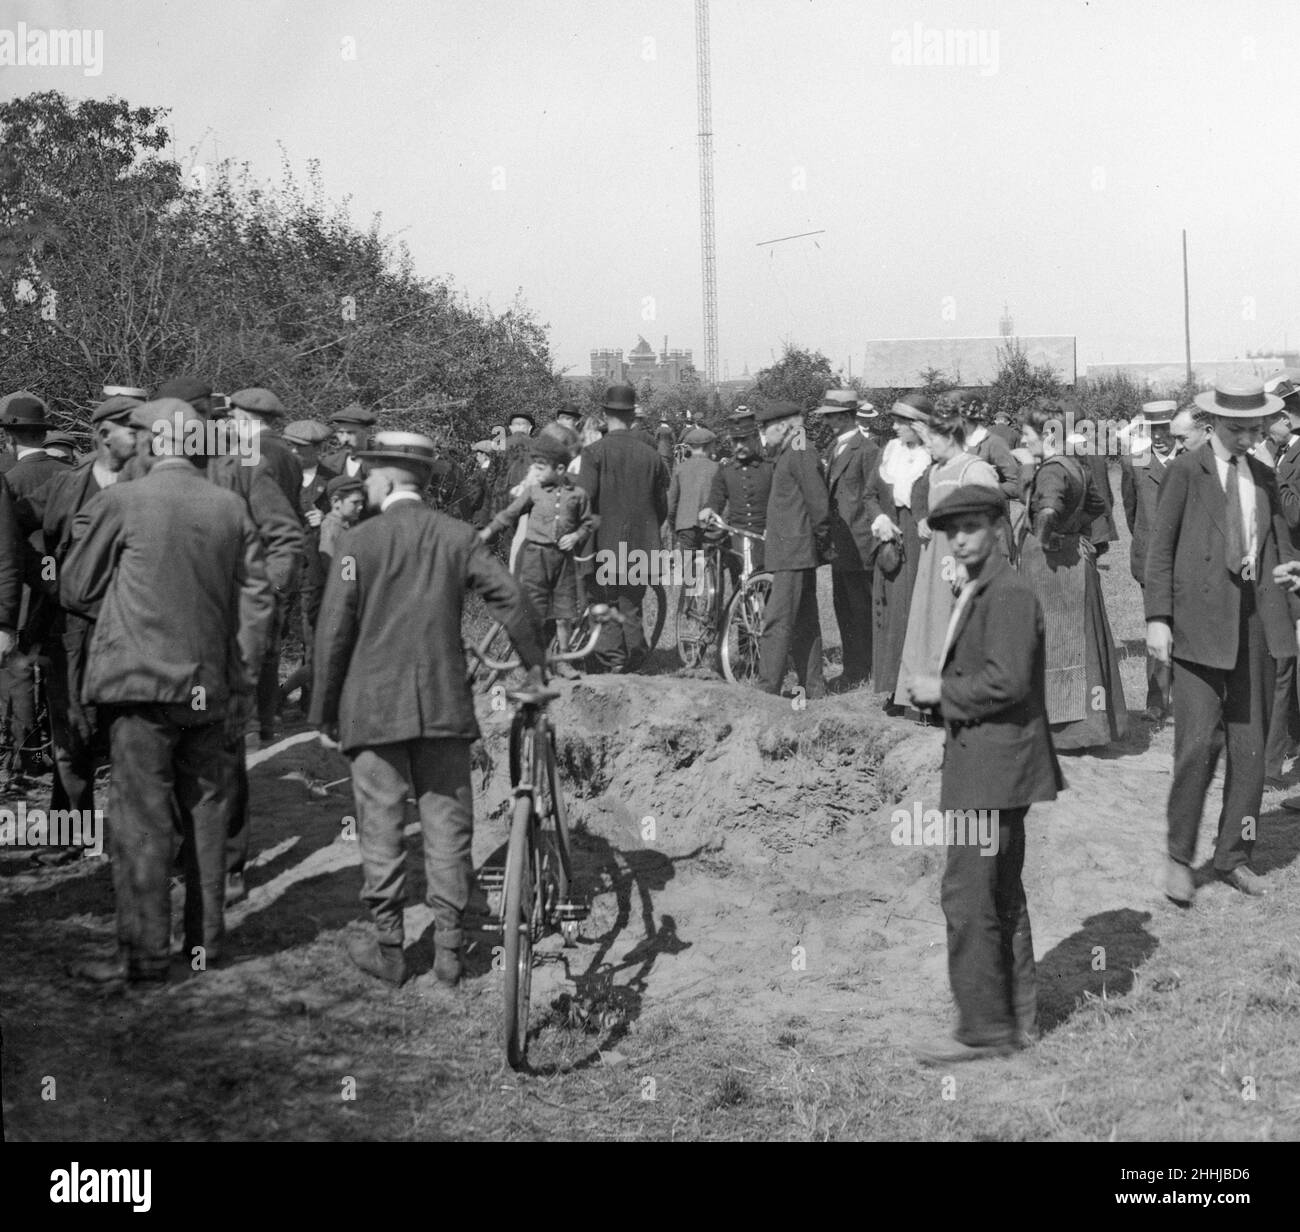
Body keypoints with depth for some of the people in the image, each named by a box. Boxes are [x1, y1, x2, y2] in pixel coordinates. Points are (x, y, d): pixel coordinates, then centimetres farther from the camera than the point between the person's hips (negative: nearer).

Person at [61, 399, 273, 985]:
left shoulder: (118, 502, -7)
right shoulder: (232, 508, 4)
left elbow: (75, 591, 1)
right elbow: (257, 599, 6)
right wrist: (241, 671, 12)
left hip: (143, 679, -4)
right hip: (209, 684, 4)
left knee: (141, 817, 0)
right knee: (206, 813, 12)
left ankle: (145, 952, 1)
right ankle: (205, 941, 19)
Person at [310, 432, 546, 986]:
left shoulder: (358, 542, -4)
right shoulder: (458, 536, 4)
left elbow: (334, 632, -5)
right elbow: (512, 600, -2)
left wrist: (324, 712, 2)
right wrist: (535, 670, 10)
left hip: (374, 706, -2)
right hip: (445, 704, 3)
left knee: (381, 825, 5)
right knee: (446, 823, 8)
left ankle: (388, 946, 9)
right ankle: (448, 945, 9)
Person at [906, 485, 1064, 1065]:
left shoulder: (1010, 593, -15)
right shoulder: (974, 593, 17)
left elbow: (1006, 681, -24)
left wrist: (942, 691, -13)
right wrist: (939, 694, 9)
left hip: (993, 764, -11)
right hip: (981, 763, 11)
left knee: (966, 893, -9)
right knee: (1002, 896, 15)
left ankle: (982, 1028, -4)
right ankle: (1019, 1019, 23)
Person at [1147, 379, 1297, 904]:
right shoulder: (1186, 472, 0)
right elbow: (1161, 546, -3)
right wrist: (1157, 617, -11)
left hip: (1255, 615, 5)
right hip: (1201, 618, -5)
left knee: (1250, 745, 7)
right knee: (1199, 742, -10)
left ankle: (1233, 856, 17)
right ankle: (1179, 856, 3)